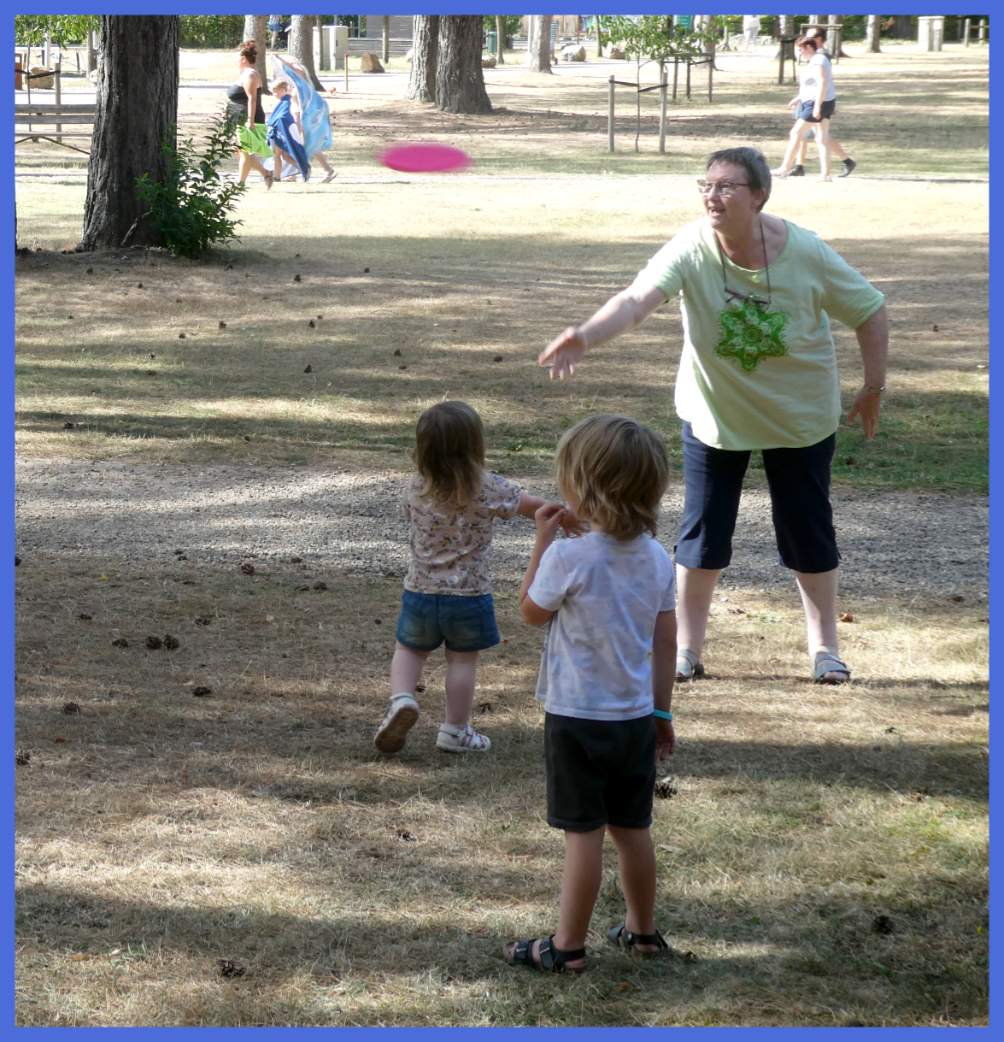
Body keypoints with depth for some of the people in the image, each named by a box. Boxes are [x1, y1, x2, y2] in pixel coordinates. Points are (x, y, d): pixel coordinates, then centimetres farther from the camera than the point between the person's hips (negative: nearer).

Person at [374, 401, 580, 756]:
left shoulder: (417, 488, -8)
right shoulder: (489, 489, -14)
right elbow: (535, 507, 2)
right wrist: (568, 519, 23)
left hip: (420, 590, 2)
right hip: (469, 594, -2)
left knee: (409, 650, 19)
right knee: (463, 660, 12)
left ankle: (401, 698, -5)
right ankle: (455, 730, 19)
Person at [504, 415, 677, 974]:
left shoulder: (568, 557, -19)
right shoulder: (658, 559, -1)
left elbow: (532, 611, -2)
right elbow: (666, 642, 6)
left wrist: (542, 540, 2)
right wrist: (662, 712, 15)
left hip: (578, 717, -5)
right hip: (636, 717, 6)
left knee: (584, 833, 0)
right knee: (634, 829, 17)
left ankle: (568, 946, 8)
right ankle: (643, 930, 29)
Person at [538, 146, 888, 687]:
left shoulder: (807, 254, -21)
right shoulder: (691, 249, -23)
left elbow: (870, 310, -7)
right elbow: (636, 300, -39)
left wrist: (873, 387, -5)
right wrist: (585, 335, -58)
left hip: (801, 419, 0)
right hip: (714, 415, 0)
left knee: (808, 532, 8)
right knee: (703, 534, 3)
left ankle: (824, 647, 28)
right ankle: (686, 648, 19)